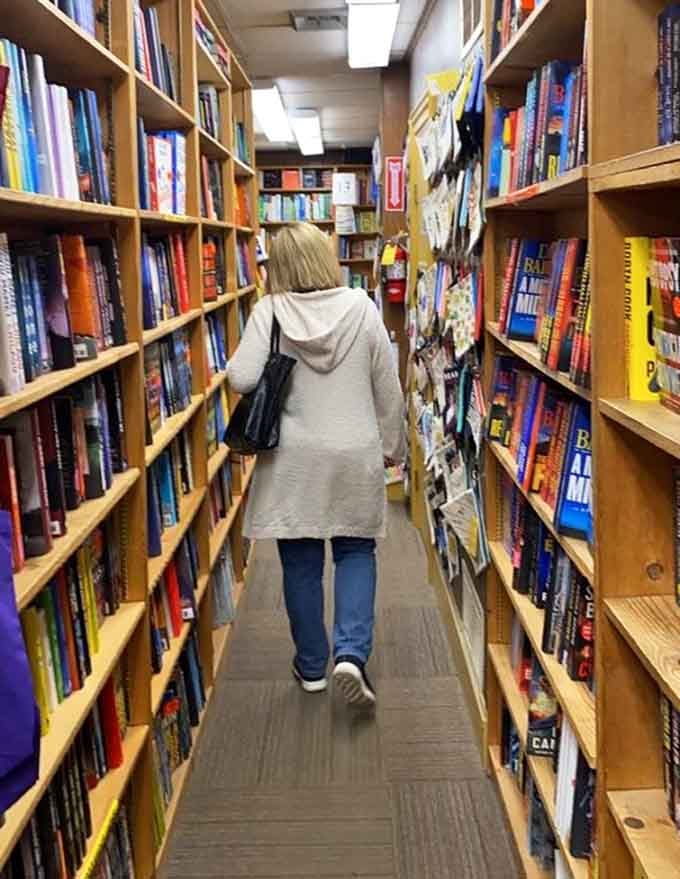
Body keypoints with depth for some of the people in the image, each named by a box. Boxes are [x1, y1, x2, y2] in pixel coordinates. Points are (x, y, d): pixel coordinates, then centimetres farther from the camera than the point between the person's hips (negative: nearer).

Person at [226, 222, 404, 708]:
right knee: (356, 550, 15)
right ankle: (352, 653, 0)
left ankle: (312, 666, 25)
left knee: (301, 561, 12)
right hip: (355, 454, 1)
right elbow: (388, 386, -1)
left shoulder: (270, 311, -9)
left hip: (293, 457, 0)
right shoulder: (362, 307, -5)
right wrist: (392, 444, 11)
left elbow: (241, 378, -17)